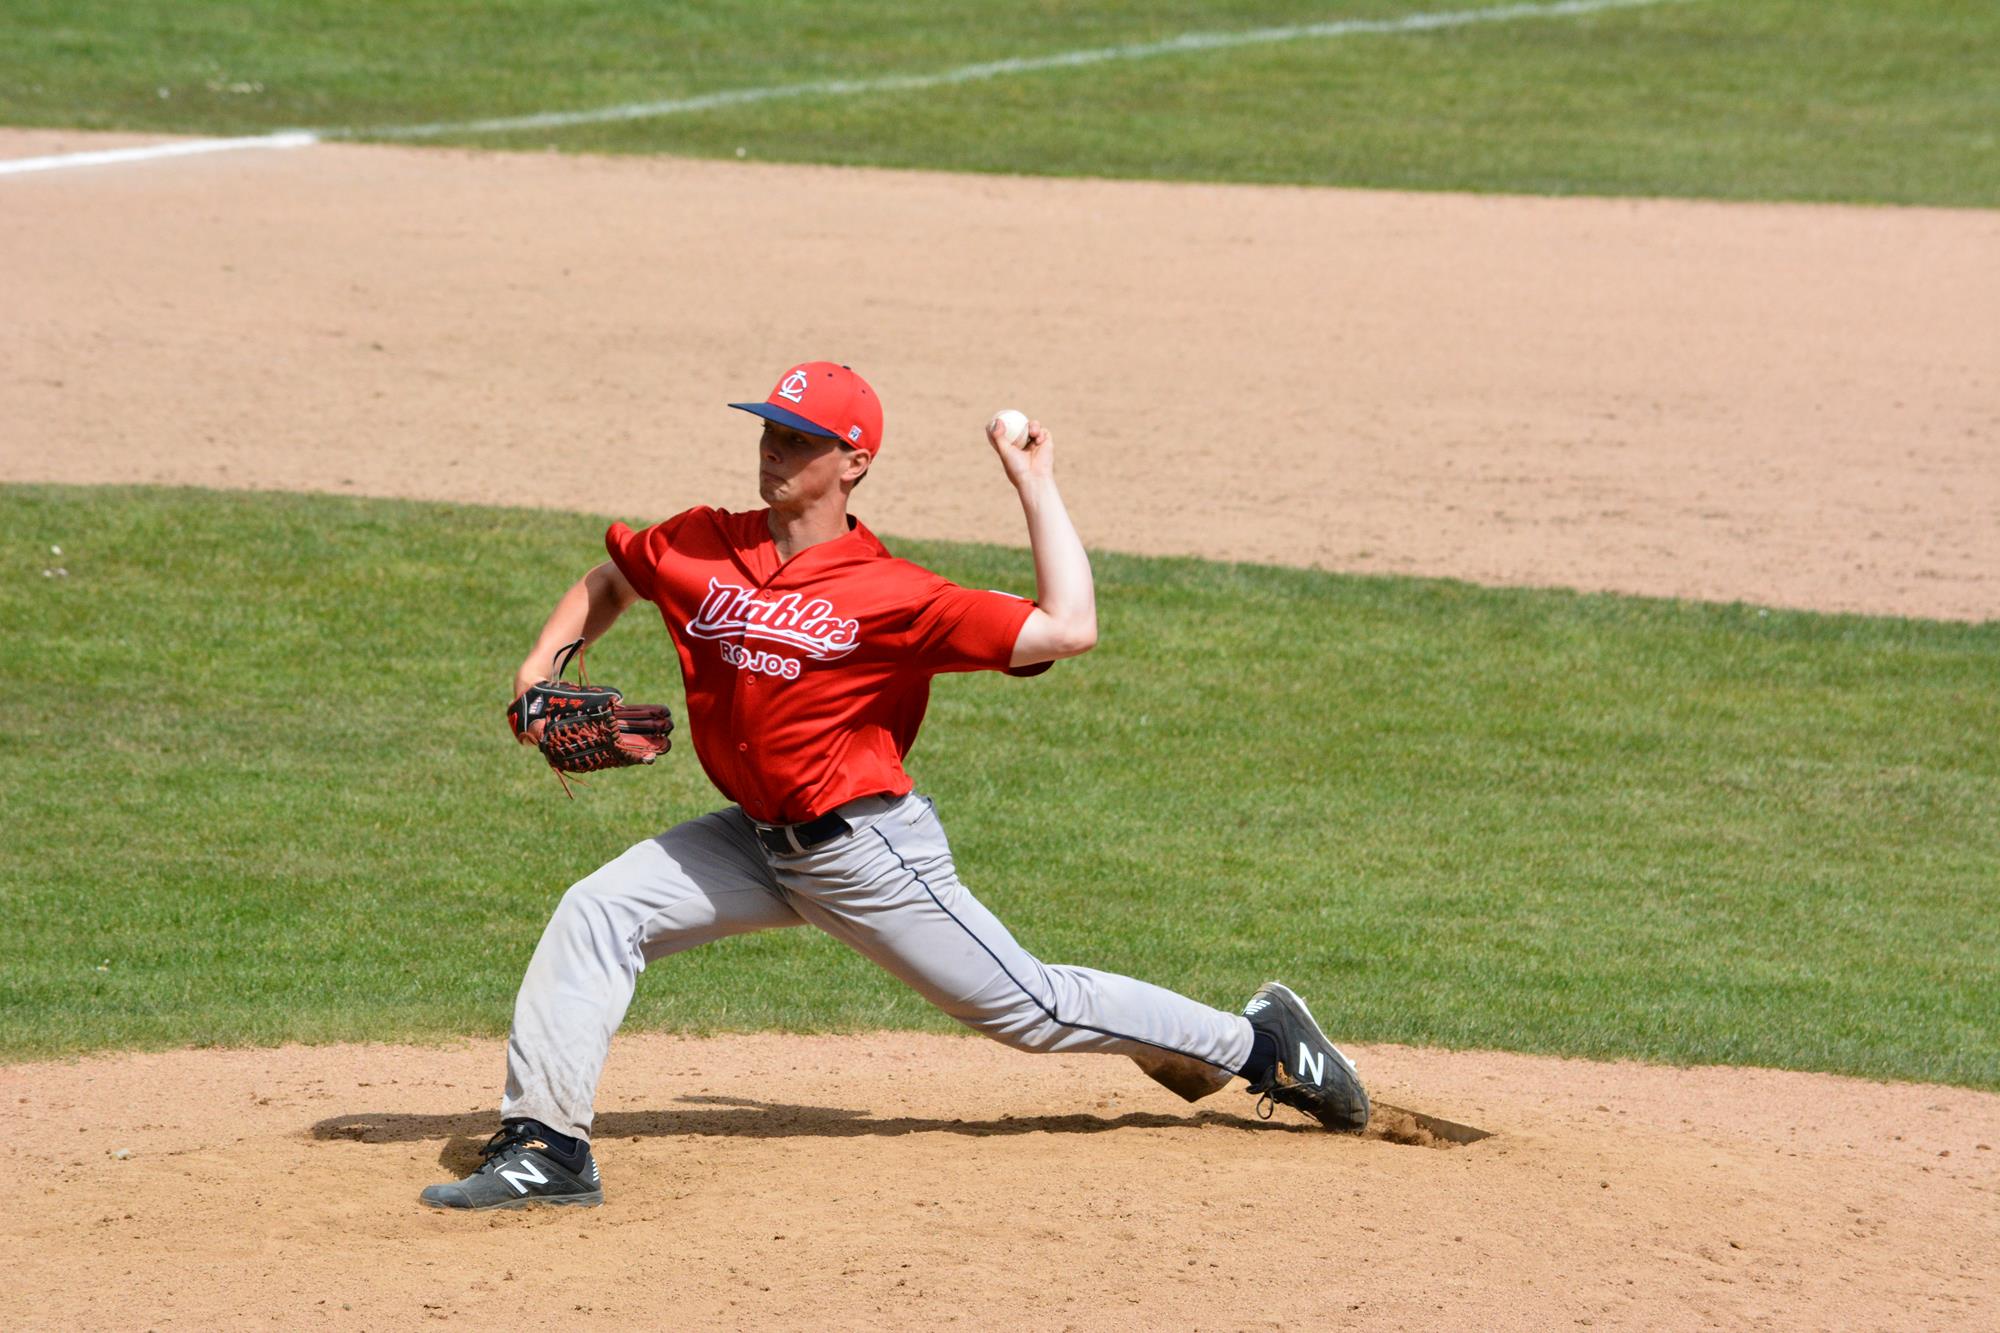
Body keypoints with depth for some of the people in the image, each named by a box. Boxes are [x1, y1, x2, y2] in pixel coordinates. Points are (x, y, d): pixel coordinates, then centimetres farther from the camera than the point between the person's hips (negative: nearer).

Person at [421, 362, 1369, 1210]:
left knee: (1030, 1010, 1)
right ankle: (545, 1146, -8)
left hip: (866, 848, -5)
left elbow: (1068, 630, -21)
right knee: (596, 914, -9)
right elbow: (609, 581, 20)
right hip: (756, 842, 5)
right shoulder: (699, 550, -1)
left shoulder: (891, 595, -16)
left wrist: (1035, 487, -18)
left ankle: (1260, 1045, 19)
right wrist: (544, 662, 3)